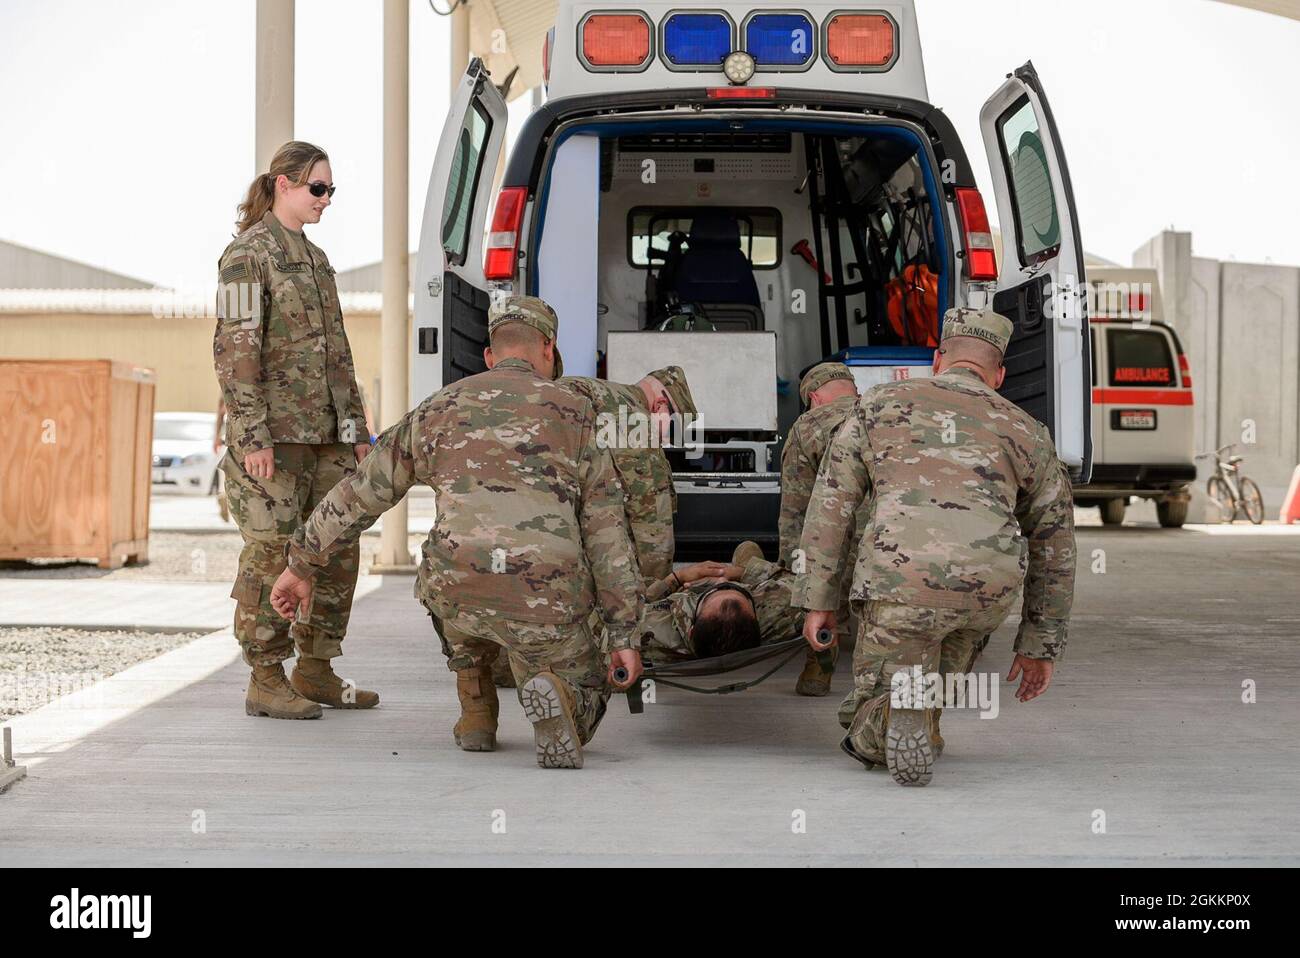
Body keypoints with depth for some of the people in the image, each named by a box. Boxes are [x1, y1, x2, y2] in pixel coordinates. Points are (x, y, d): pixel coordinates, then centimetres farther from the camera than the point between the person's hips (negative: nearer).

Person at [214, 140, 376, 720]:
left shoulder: (314, 258, 18)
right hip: (274, 432, -8)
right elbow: (235, 350, -13)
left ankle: (315, 671, 18)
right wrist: (251, 436, -19)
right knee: (271, 552, -5)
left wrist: (356, 427, 17)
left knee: (337, 548, 8)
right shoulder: (248, 254, -6)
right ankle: (266, 682, 4)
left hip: (324, 431, 8)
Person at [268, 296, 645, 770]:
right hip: (546, 604, -2)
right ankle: (546, 692, -13)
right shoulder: (574, 413, 15)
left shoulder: (439, 409, 20)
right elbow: (607, 532, 10)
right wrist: (623, 635, 11)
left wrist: (302, 567, 36)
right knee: (582, 705, 24)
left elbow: (359, 493, 25)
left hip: (458, 596, 2)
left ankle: (477, 715, 30)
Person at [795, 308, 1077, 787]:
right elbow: (1055, 550, 29)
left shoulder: (881, 403, 22)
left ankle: (892, 715, -15)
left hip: (901, 582, -2)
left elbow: (831, 503, 17)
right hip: (990, 593, 2)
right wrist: (1040, 645, 36)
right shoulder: (1028, 432, 25)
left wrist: (818, 599, 22)